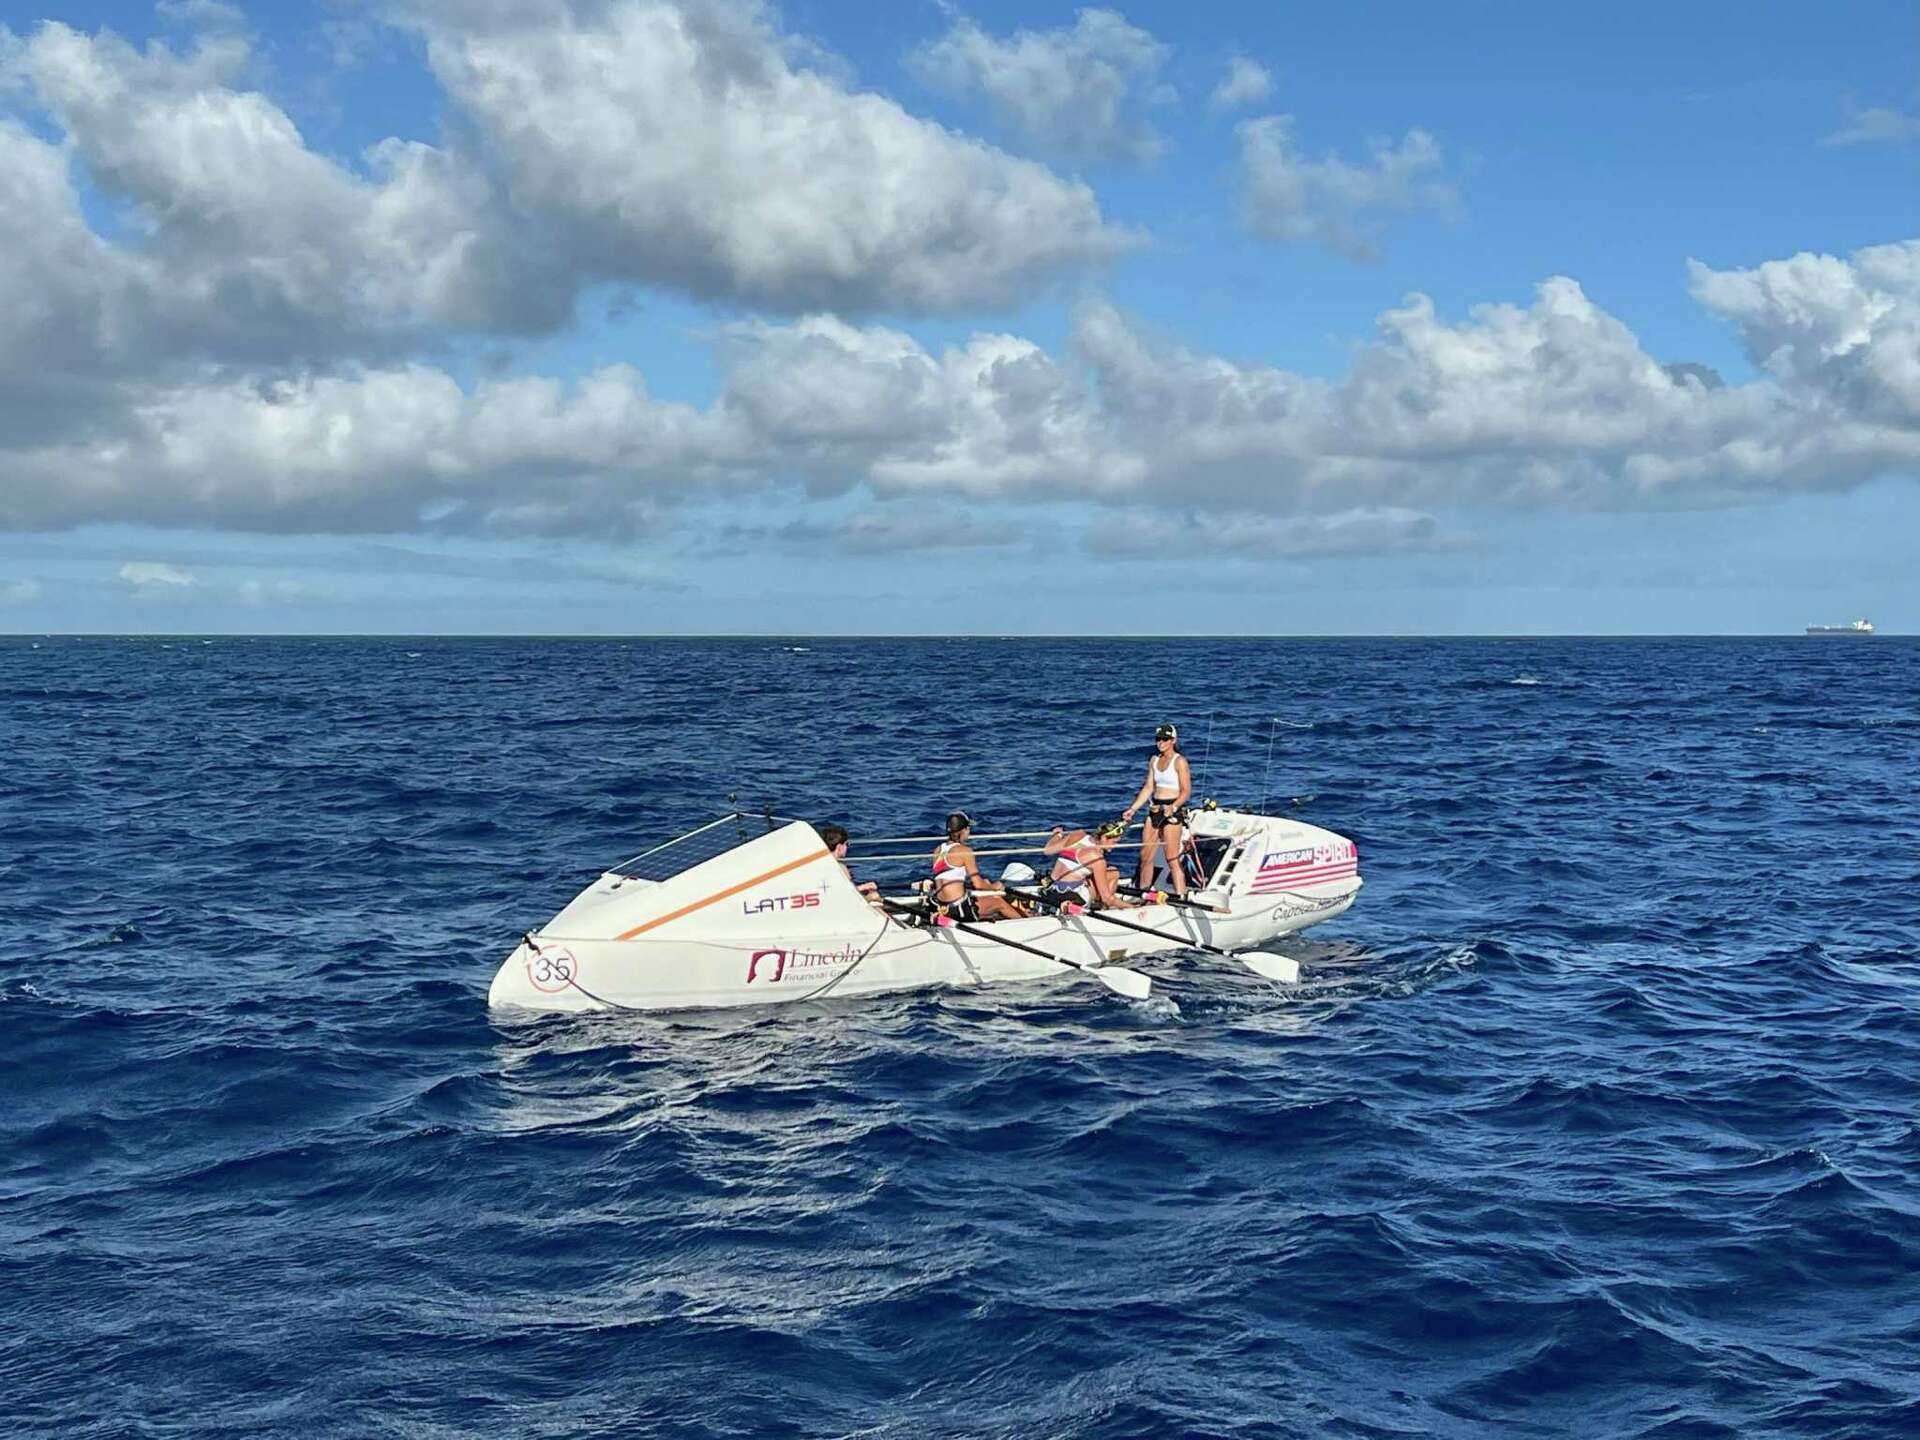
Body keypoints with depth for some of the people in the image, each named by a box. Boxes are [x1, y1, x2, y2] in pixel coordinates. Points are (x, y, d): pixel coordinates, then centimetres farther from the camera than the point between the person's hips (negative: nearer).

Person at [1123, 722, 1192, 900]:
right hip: (1155, 810, 7)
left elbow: (1186, 792, -11)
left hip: (1173, 811, -7)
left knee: (1172, 859, -9)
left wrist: (1173, 807, -26)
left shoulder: (1179, 761, -8)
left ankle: (1181, 897, -8)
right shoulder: (1154, 760, 13)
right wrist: (1133, 809, 9)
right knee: (1145, 856, 10)